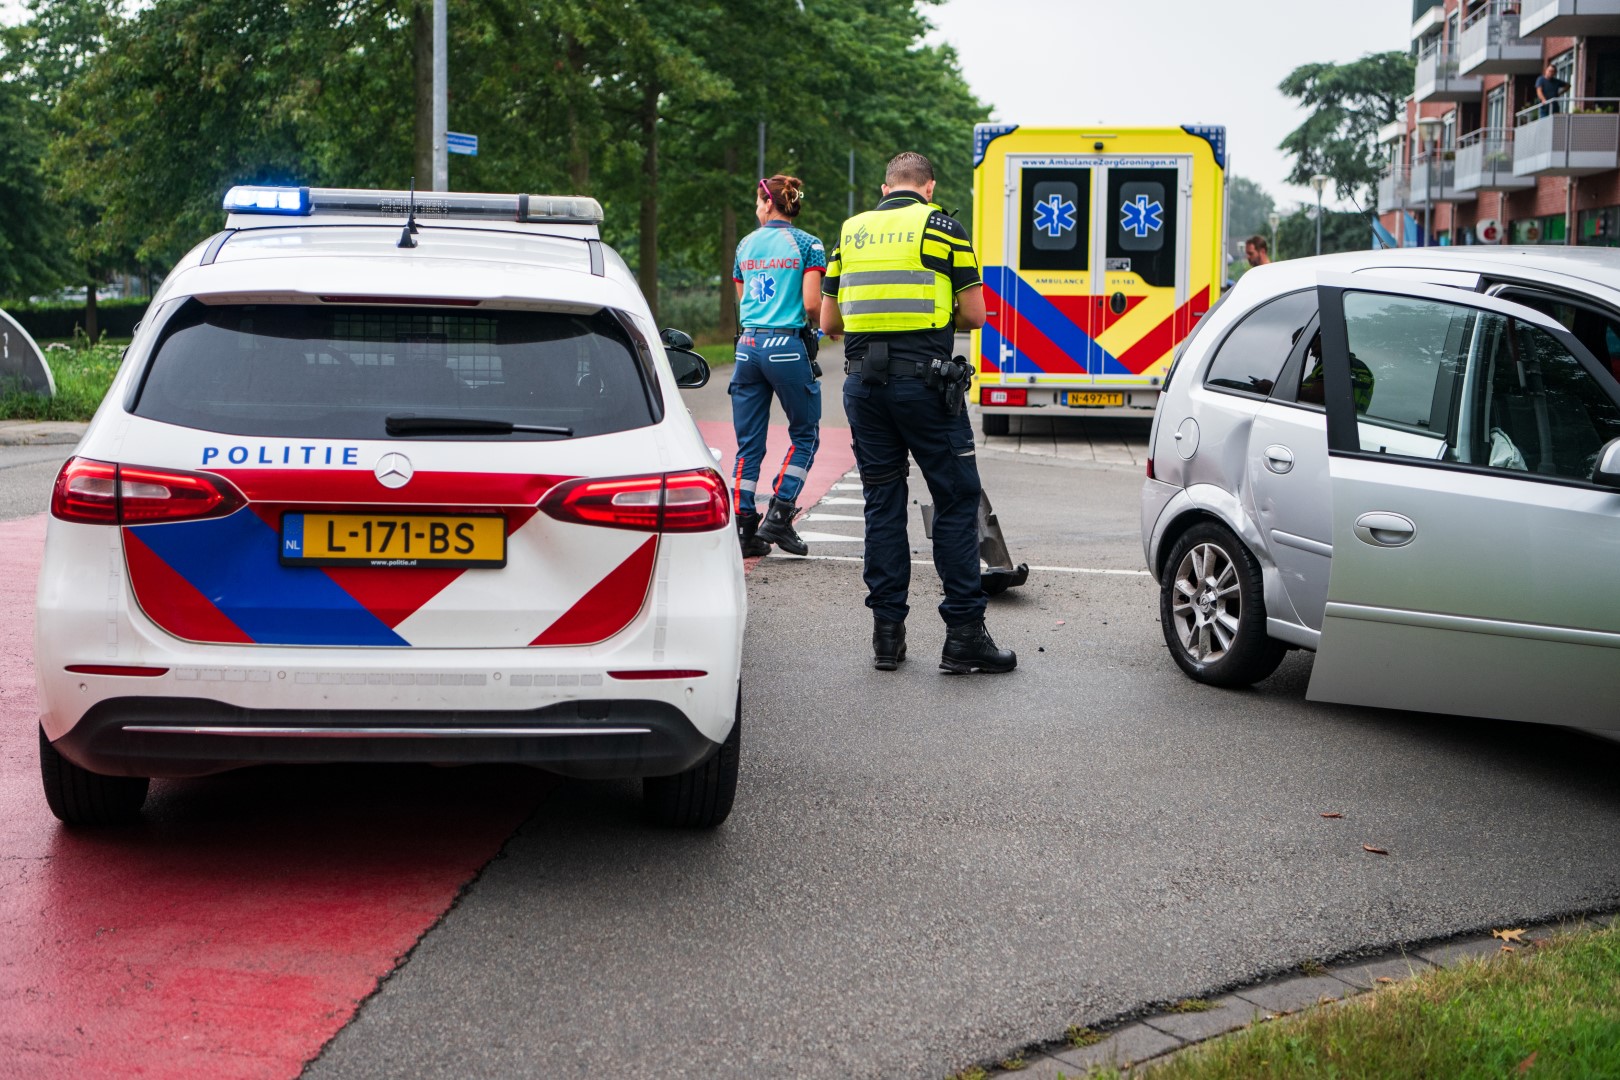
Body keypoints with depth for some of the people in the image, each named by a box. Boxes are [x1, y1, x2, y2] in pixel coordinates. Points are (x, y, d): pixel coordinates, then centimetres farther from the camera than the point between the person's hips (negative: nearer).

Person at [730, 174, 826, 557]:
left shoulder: (746, 245, 11)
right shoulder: (806, 244, -2)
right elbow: (812, 304, -10)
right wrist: (824, 323, 11)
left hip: (748, 343, 4)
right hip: (787, 345, -4)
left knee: (748, 443, 7)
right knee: (805, 435, 10)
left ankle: (744, 526, 3)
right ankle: (778, 516, 0)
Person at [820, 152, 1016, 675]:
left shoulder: (851, 232, 13)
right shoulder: (941, 228, 1)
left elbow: (828, 321, 13)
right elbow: (974, 315, -2)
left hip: (862, 382, 4)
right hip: (923, 381, -4)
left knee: (882, 505, 10)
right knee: (956, 501, 2)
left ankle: (887, 632, 10)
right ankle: (964, 635, 0)